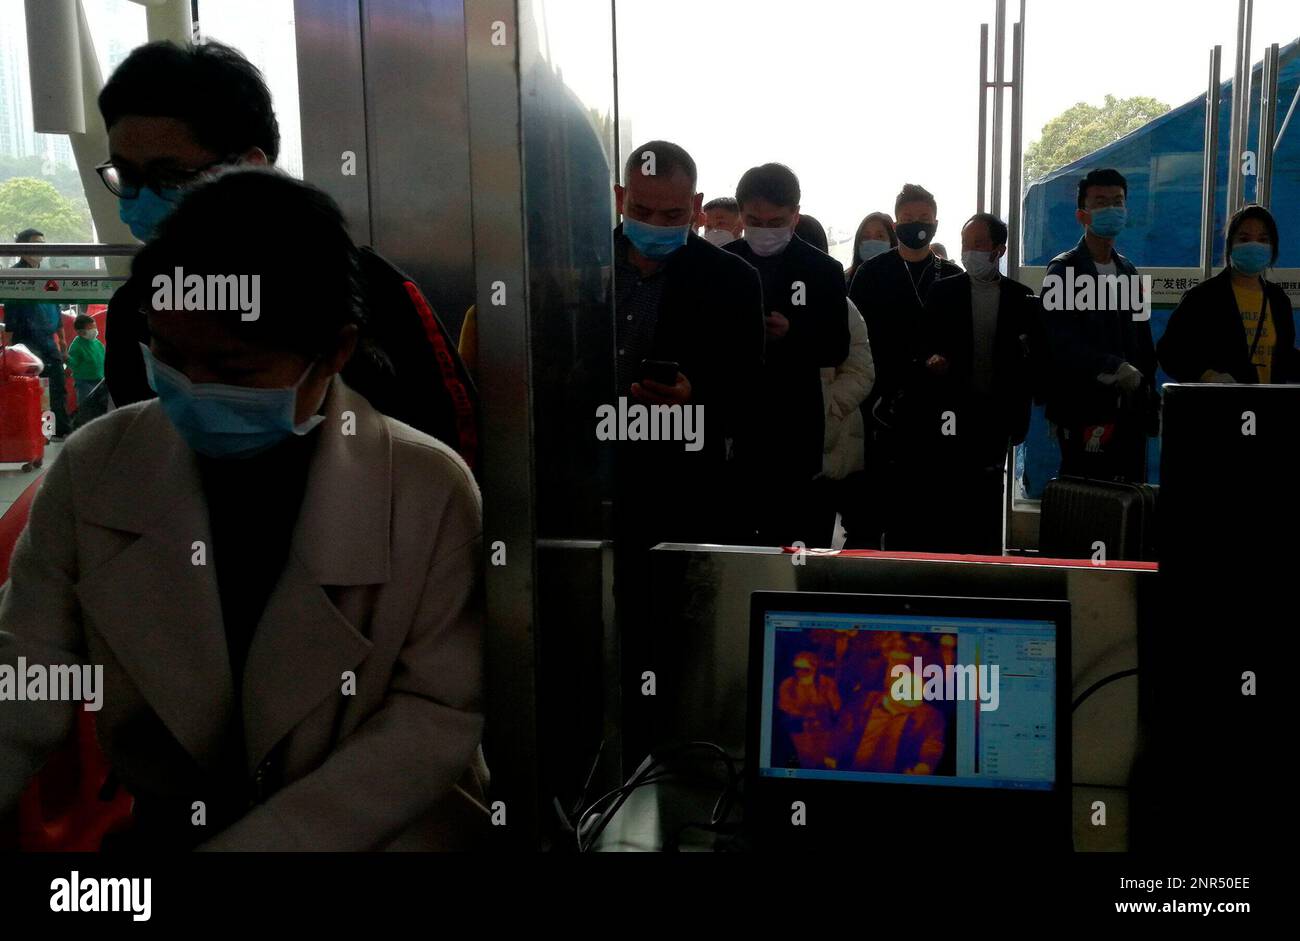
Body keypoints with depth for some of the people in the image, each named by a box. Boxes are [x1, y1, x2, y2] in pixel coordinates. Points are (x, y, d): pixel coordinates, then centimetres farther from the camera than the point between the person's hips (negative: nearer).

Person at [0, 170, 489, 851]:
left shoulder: (431, 490, -11)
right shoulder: (92, 471, -4)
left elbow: (438, 717, -10)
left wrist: (244, 846, -16)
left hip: (387, 838, -1)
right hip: (169, 830, 1)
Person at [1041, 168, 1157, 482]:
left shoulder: (1128, 271, 18)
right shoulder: (1063, 270, -2)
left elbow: (1143, 340, 19)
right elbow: (1063, 341, -14)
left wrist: (1150, 400, 13)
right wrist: (1113, 367, -24)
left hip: (1130, 408, 6)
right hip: (1084, 410, -6)